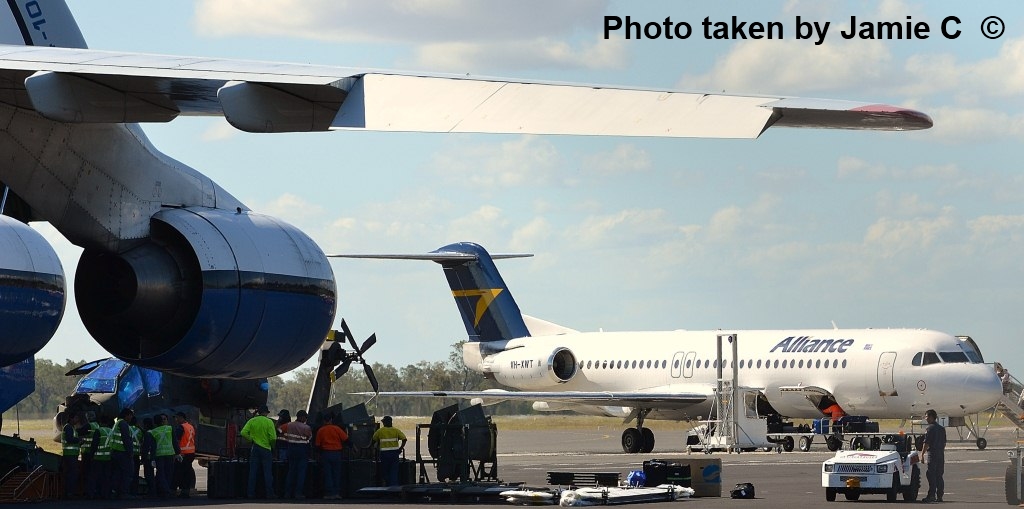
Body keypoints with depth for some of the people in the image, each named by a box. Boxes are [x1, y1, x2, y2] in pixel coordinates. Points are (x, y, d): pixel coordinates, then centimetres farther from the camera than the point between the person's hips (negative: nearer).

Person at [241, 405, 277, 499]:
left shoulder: (252, 421, 2)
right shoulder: (269, 422, -7)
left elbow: (243, 433, -8)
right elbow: (273, 437, -13)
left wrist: (251, 439, 5)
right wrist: (272, 445, 6)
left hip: (254, 449, 3)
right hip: (266, 448, -3)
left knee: (253, 472, 6)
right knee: (267, 472, 2)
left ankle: (251, 493, 4)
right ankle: (270, 493, 1)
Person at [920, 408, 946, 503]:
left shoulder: (929, 428, -10)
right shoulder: (942, 429, 14)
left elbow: (926, 443, -13)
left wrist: (922, 455, -9)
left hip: (932, 454, -7)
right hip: (941, 454, 7)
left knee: (931, 476, -7)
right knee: (939, 476, 9)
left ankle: (931, 495, -10)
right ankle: (939, 496, 9)